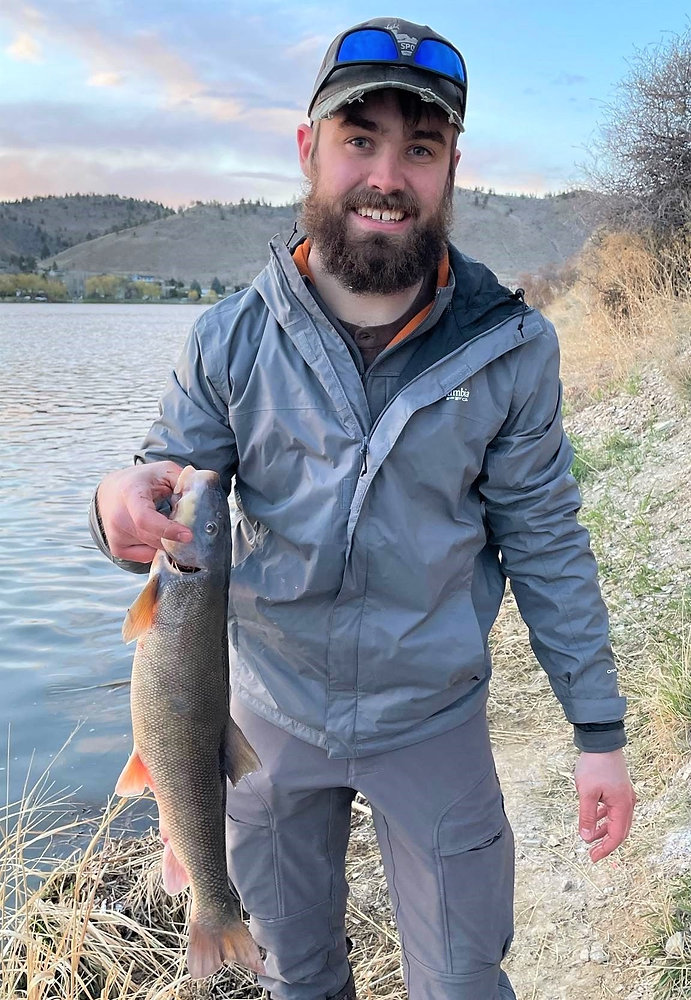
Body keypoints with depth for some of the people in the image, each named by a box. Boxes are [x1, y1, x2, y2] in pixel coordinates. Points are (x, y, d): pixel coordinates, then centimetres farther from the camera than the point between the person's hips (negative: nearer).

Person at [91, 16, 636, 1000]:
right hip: (273, 709, 2)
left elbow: (544, 541, -5)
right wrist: (125, 505, -31)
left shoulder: (509, 346, -11)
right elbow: (171, 502, -6)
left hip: (433, 722, -1)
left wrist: (598, 730, -4)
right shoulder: (231, 338, -10)